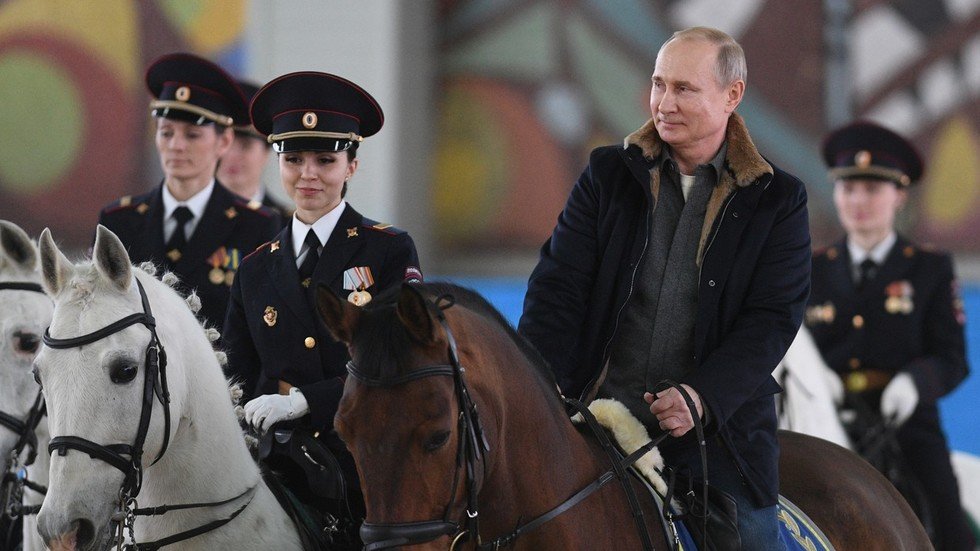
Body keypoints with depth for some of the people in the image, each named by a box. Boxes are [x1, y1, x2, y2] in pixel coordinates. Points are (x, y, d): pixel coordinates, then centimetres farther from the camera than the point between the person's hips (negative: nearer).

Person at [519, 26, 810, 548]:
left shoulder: (778, 200, 5)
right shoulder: (607, 175, 9)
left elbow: (773, 317, -4)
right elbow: (559, 285, 2)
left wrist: (702, 395, -21)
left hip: (716, 429, -1)